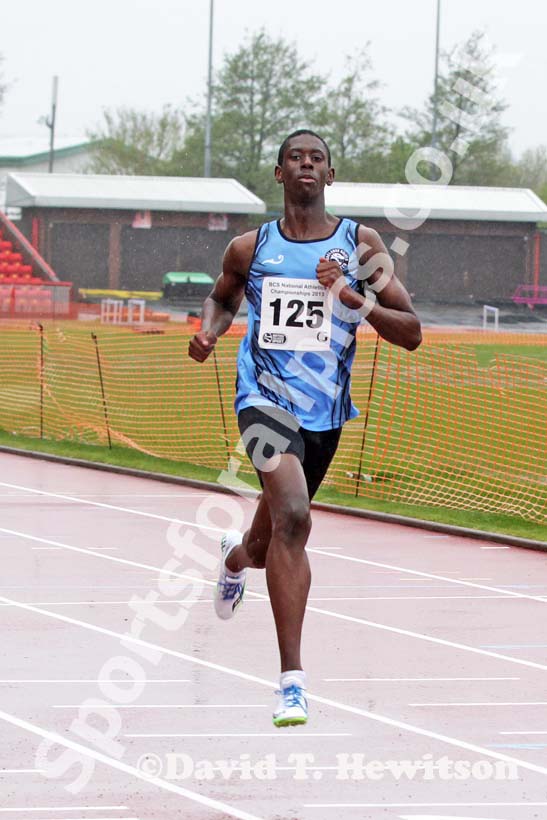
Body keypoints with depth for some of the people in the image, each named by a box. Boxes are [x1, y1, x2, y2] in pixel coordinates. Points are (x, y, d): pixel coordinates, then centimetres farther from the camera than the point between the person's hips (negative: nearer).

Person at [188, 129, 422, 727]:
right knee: (292, 518, -26)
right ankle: (292, 680, -25)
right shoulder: (250, 248, 2)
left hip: (326, 411, 3)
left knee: (275, 536, 19)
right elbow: (222, 297, 24)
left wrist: (356, 299, -17)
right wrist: (209, 331, 1)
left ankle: (237, 556, 60)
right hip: (267, 398, -3)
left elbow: (411, 334, -2)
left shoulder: (360, 244, 0)